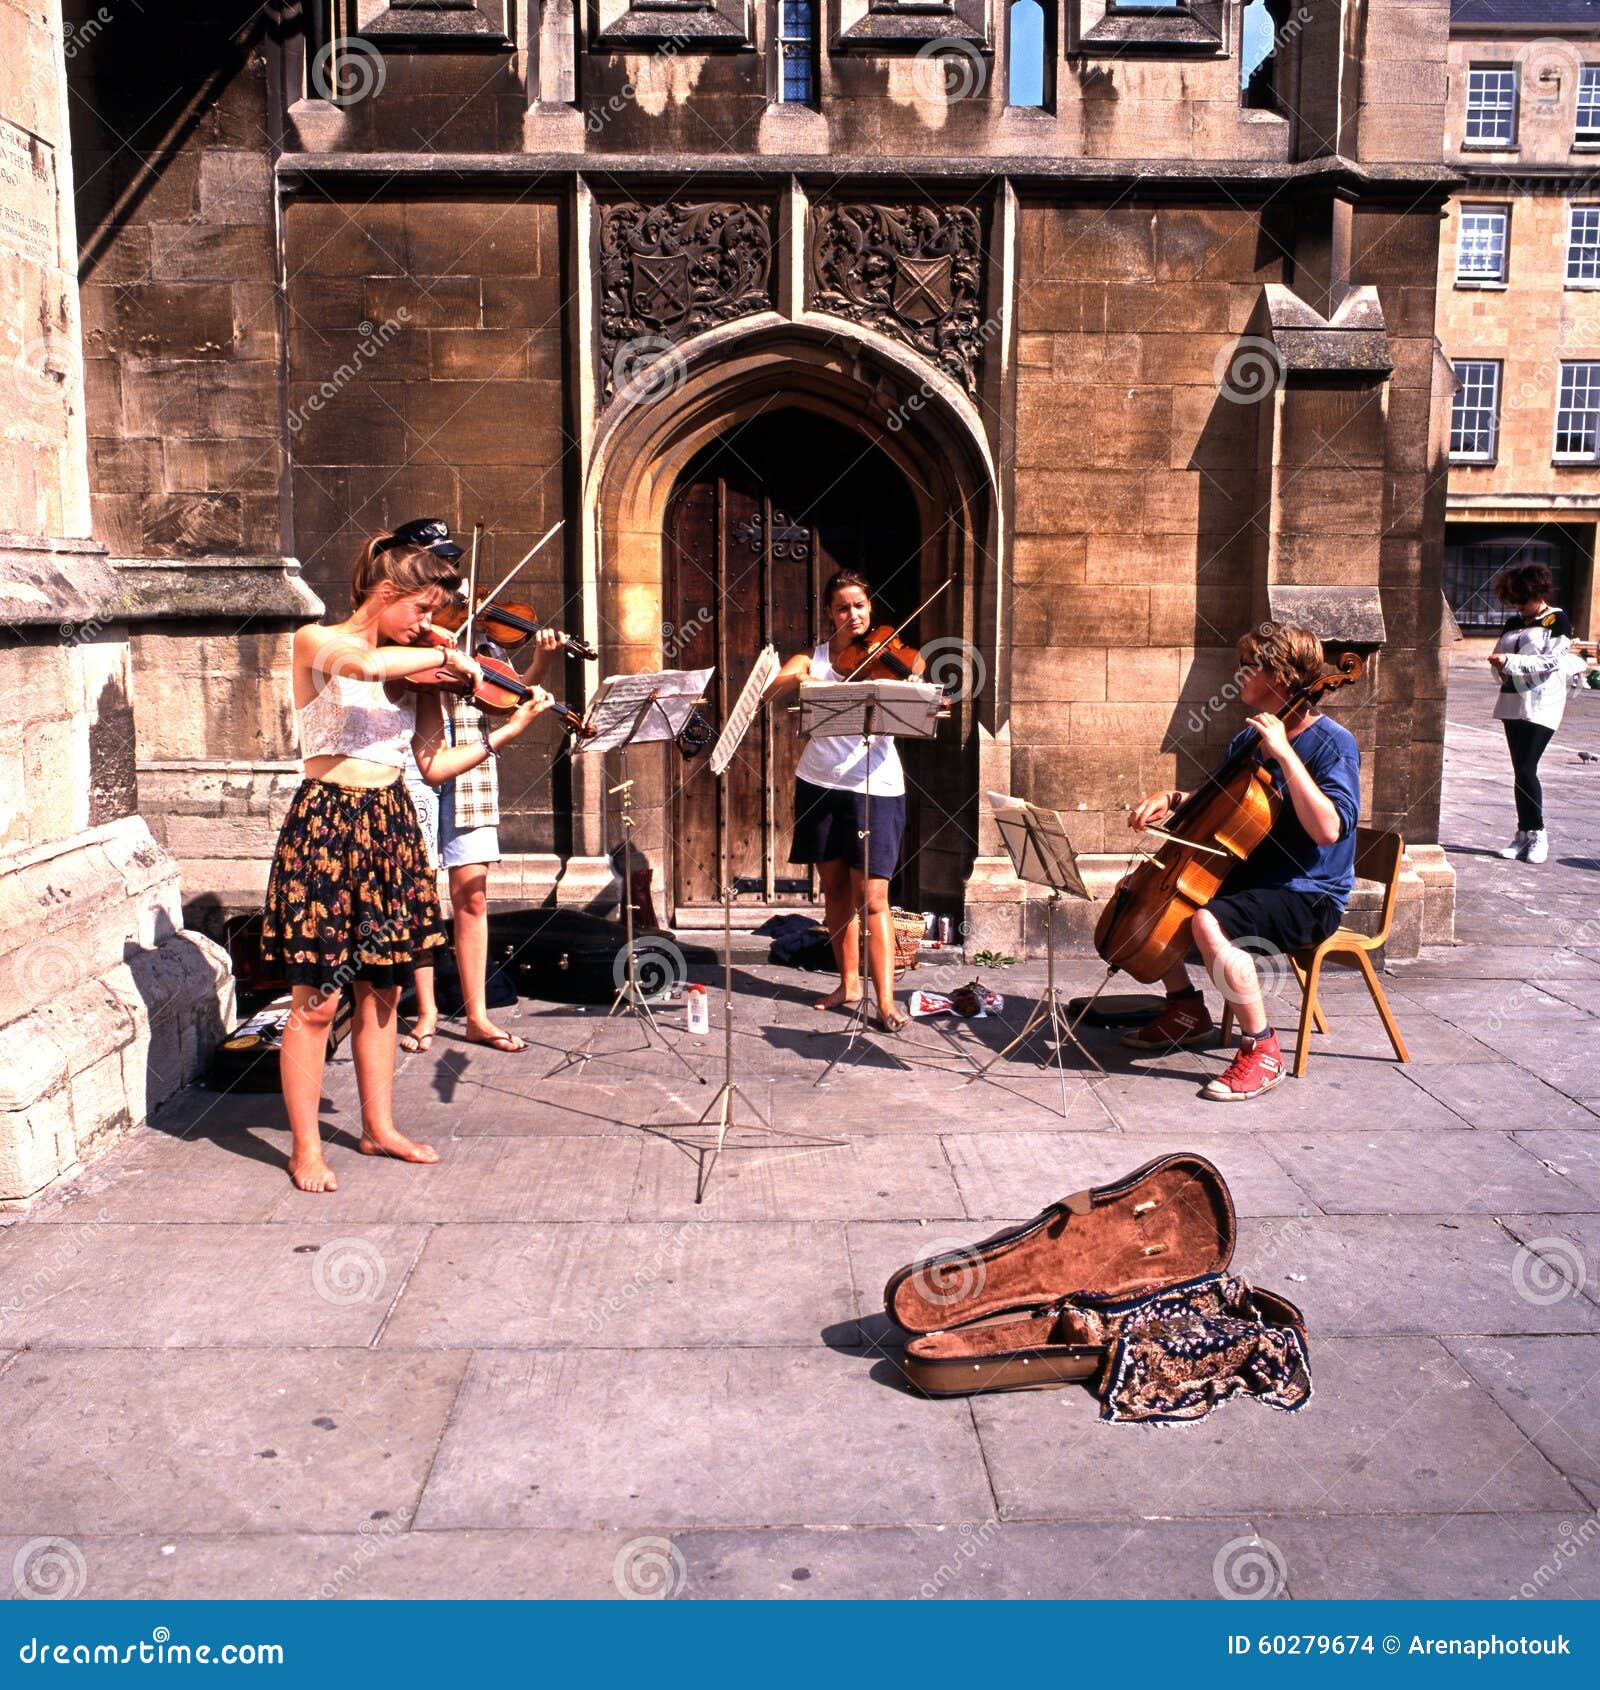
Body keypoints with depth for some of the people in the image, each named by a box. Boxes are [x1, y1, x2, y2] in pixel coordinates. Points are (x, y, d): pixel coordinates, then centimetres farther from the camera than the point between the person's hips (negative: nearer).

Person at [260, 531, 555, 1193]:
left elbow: (435, 766, 6)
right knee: (317, 1000, -1)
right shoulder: (316, 643, -6)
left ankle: (379, 1127, 25)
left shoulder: (413, 668, 9)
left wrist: (509, 731, -1)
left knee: (381, 991, 13)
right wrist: (444, 655, -18)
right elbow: (366, 666, -31)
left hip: (390, 826, 6)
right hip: (327, 823, -6)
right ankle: (306, 1148, 11)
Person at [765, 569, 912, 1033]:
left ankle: (885, 1001, -5)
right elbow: (772, 693, -10)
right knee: (835, 888, 12)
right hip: (820, 783, 4)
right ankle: (848, 983, 26)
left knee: (872, 896, -8)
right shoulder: (814, 658, 7)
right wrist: (798, 679, -30)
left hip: (874, 785, -4)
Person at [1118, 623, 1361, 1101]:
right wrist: (1172, 799, 2)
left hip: (1309, 899, -9)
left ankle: (1261, 1050, -20)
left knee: (1209, 922, -35)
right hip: (1249, 878, 9)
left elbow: (1328, 829, -31)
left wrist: (1284, 754, -32)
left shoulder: (1332, 743, -16)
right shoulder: (1249, 738, 8)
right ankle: (1187, 1011, 19)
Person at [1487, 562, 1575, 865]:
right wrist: (1499, 667, -3)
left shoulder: (1557, 620, -2)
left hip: (1542, 704, -6)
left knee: (1526, 770, -11)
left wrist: (1510, 661, -20)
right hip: (1513, 702, 6)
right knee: (1520, 770, 6)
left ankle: (1538, 834, 1)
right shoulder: (1514, 622, 16)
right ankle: (1524, 834, 11)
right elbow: (1498, 658, 20)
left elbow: (1551, 662, -13)